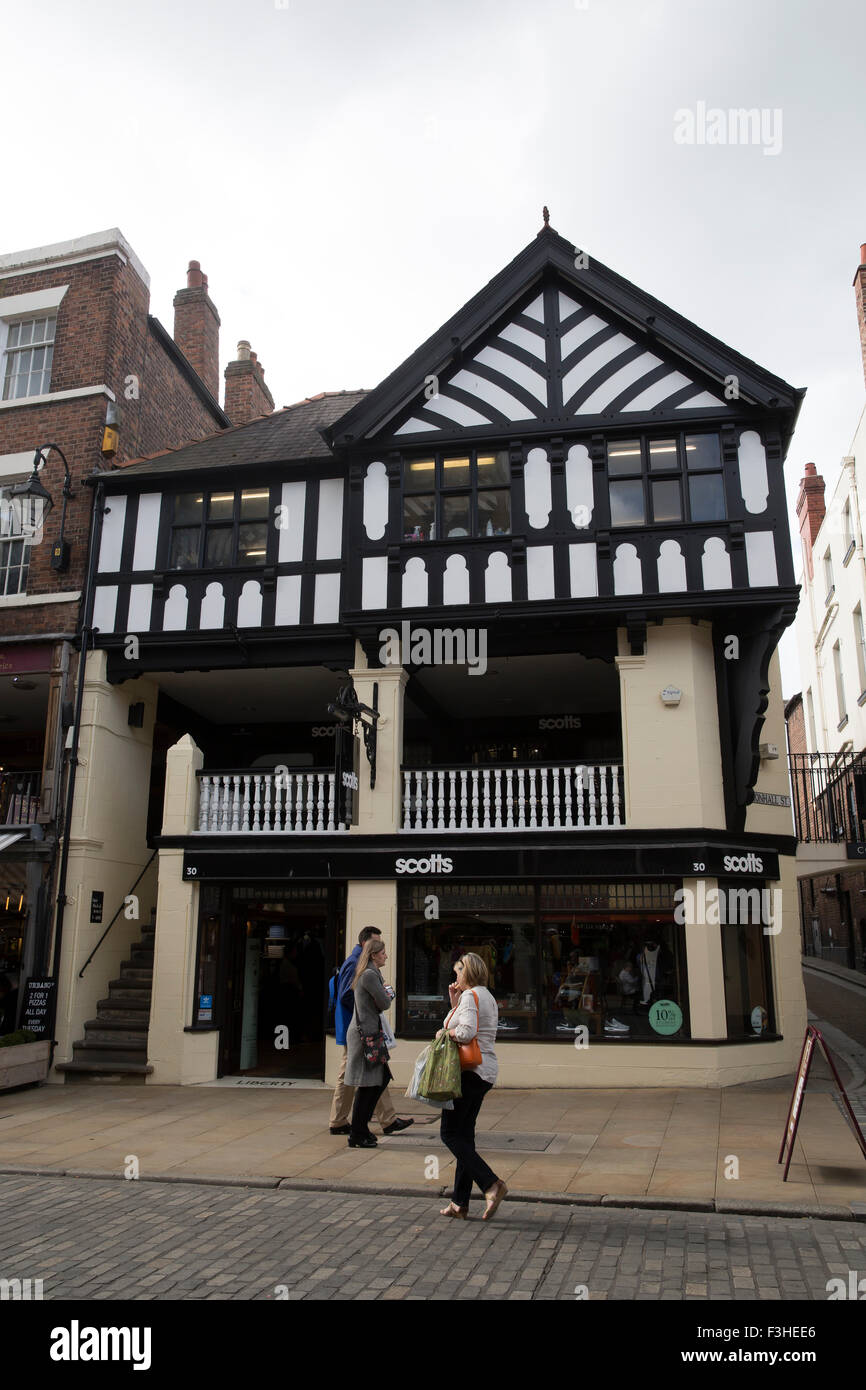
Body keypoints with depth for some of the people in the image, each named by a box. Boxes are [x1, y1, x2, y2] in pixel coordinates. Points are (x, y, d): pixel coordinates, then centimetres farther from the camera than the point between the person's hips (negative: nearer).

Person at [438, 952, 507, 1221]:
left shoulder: (471, 996, -13)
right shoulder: (487, 997, 17)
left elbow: (466, 1032, -27)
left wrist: (444, 1032, -10)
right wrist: (454, 1002, 16)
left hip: (469, 1071, -10)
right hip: (485, 1072, 10)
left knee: (450, 1133, -5)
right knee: (464, 1133, 11)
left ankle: (491, 1184, -15)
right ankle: (460, 1203, 14)